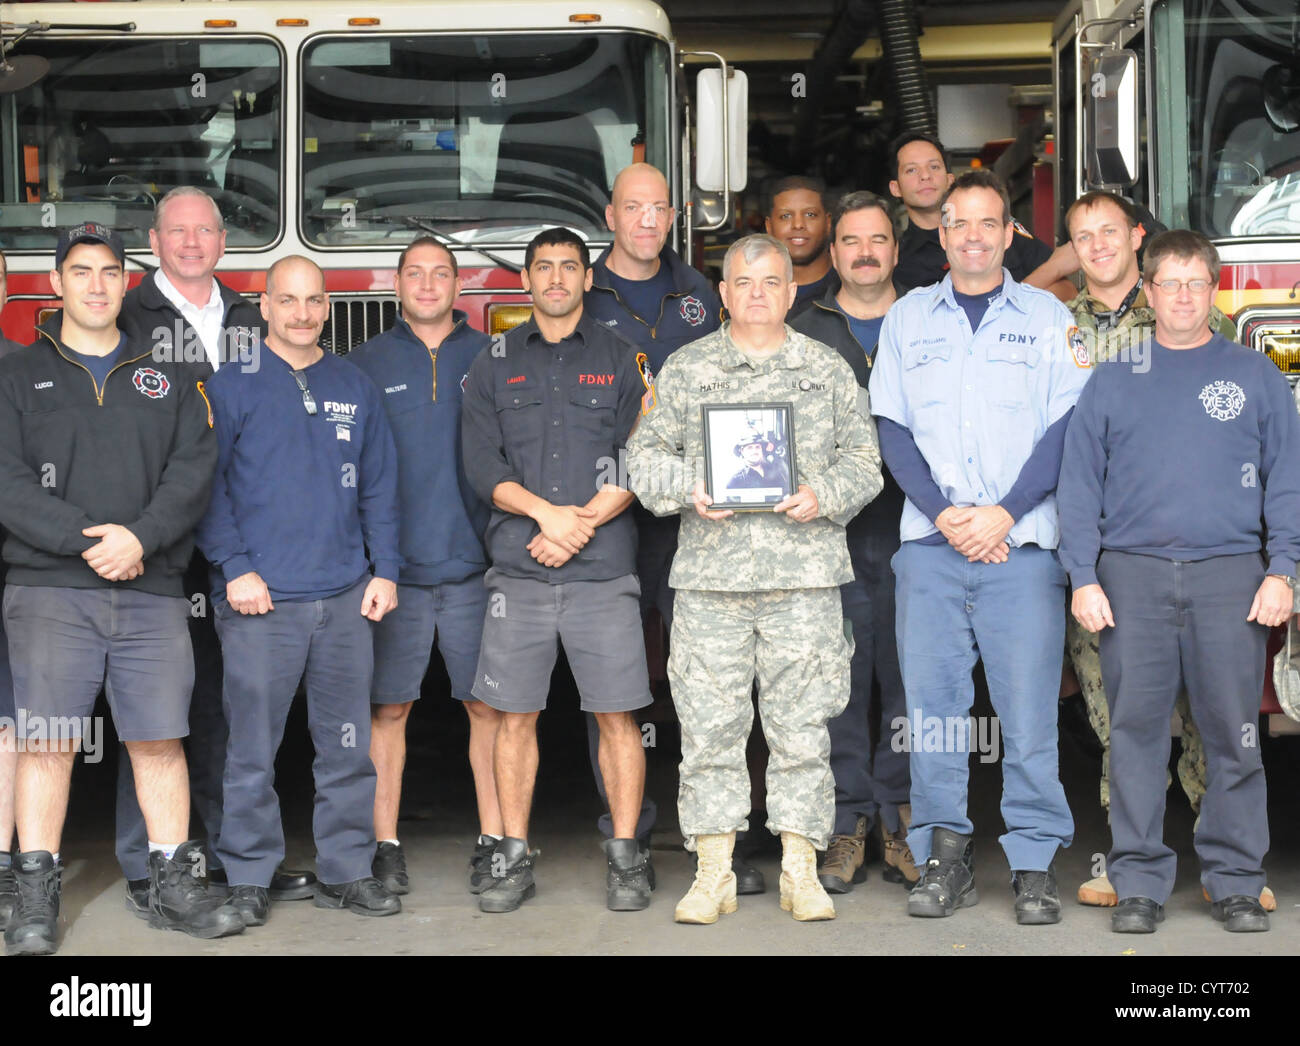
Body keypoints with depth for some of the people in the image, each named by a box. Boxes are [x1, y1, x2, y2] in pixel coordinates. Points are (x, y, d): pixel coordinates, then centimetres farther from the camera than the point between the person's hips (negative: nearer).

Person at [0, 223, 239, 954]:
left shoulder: (169, 381, 15)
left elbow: (194, 471, 2)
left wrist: (140, 537, -14)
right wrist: (87, 541, -15)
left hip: (152, 592, 2)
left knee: (160, 739, 3)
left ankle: (175, 887, 11)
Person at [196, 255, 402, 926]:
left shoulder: (355, 388, 13)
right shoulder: (231, 386, 1)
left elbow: (379, 487, 15)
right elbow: (207, 486, -3)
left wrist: (384, 569, 6)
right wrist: (234, 568, -12)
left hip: (346, 596, 4)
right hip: (260, 598, -4)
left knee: (347, 745, 8)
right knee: (252, 749, -1)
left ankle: (346, 869, 17)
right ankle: (247, 878, 9)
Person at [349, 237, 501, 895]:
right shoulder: (365, 364, 8)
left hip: (474, 564, 0)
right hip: (393, 565, 0)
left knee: (489, 706, 0)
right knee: (388, 709, 2)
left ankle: (495, 840, 8)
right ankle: (385, 847, 9)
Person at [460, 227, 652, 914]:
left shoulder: (620, 359, 9)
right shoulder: (495, 366, 12)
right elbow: (482, 466, 3)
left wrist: (583, 523, -11)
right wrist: (547, 513, -12)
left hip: (604, 571, -1)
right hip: (518, 568, 1)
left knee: (617, 715, -2)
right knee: (515, 716, 3)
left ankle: (624, 858, 7)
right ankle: (514, 859, 12)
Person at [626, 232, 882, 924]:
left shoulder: (829, 371, 12)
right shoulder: (686, 369, 11)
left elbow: (862, 460, 11)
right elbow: (645, 455, 9)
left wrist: (823, 496, -8)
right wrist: (689, 489, -9)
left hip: (805, 576, 0)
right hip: (711, 576, 0)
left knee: (801, 725, 1)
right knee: (709, 724, 1)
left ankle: (801, 872, 9)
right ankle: (713, 874, 9)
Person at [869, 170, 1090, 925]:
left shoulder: (1049, 318, 9)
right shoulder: (908, 320, 14)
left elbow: (1066, 430, 2)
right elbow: (893, 430, 8)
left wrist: (1003, 514, -10)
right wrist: (945, 514, -6)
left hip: (1023, 544, -2)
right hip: (930, 544, 2)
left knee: (1029, 705, -4)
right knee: (932, 701, 0)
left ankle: (1036, 865, 3)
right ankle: (945, 858, 7)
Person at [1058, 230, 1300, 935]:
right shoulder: (1112, 381, 11)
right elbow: (1079, 483, 8)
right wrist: (1083, 577, -2)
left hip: (1229, 574, 0)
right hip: (1133, 576, 0)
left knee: (1234, 732, 0)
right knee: (1136, 731, 1)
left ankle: (1236, 881, 10)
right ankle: (1139, 883, 7)